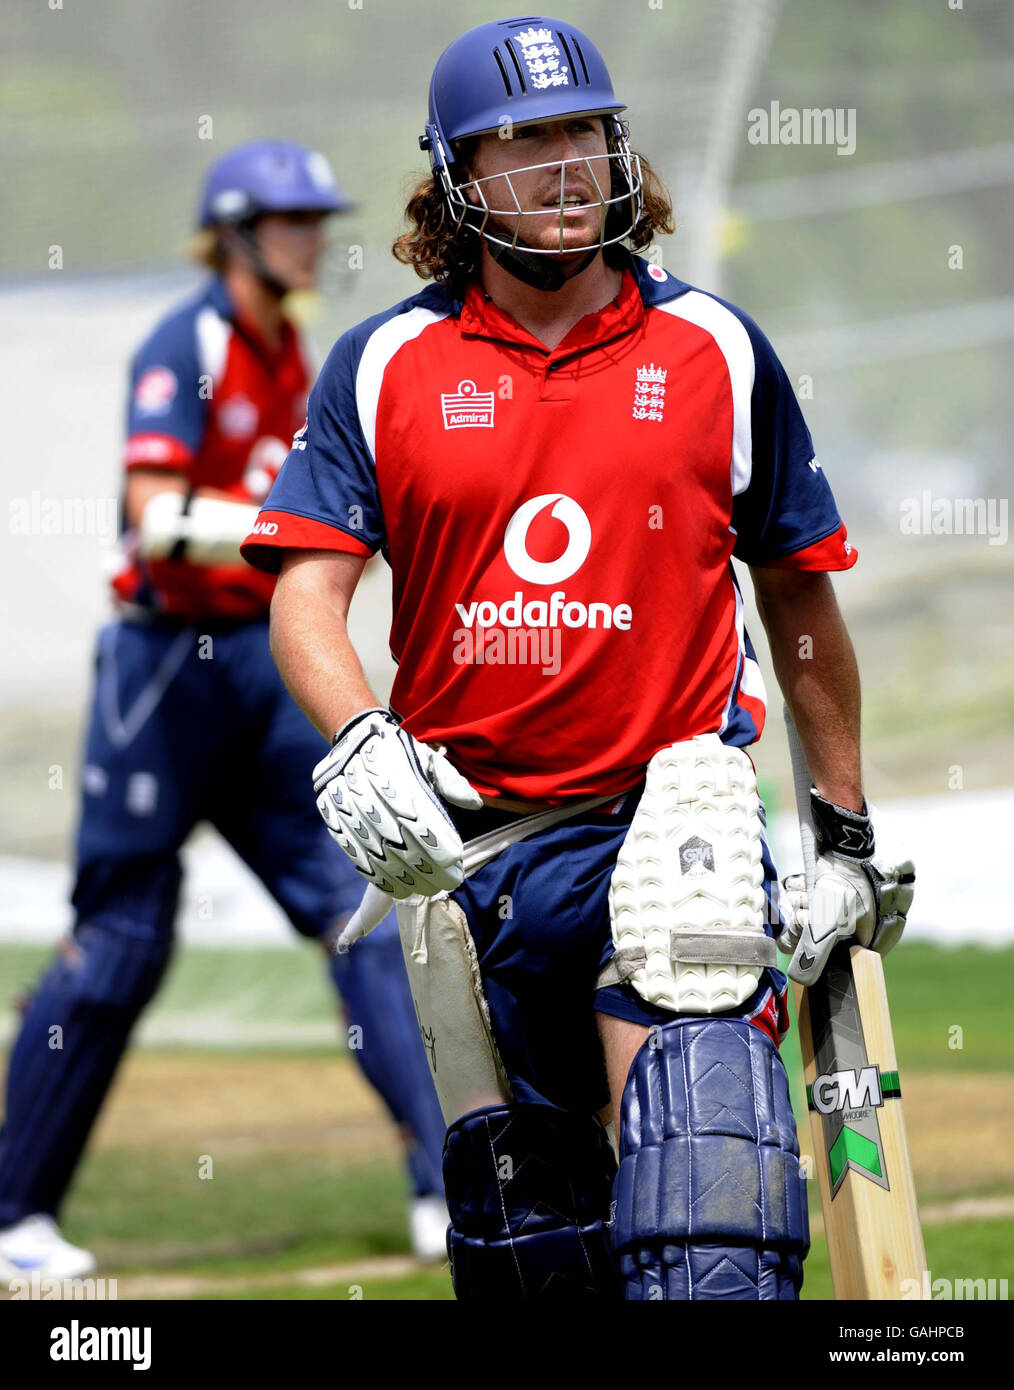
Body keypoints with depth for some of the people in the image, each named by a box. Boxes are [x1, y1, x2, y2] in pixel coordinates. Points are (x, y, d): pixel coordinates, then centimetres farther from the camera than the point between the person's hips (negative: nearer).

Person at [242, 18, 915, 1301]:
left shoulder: (716, 353, 5)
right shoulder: (383, 369, 5)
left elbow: (799, 599, 13)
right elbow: (305, 595, -4)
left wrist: (845, 829, 14)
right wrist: (357, 743, -25)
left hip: (669, 805, -2)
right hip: (465, 837, 2)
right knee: (515, 1201, 11)